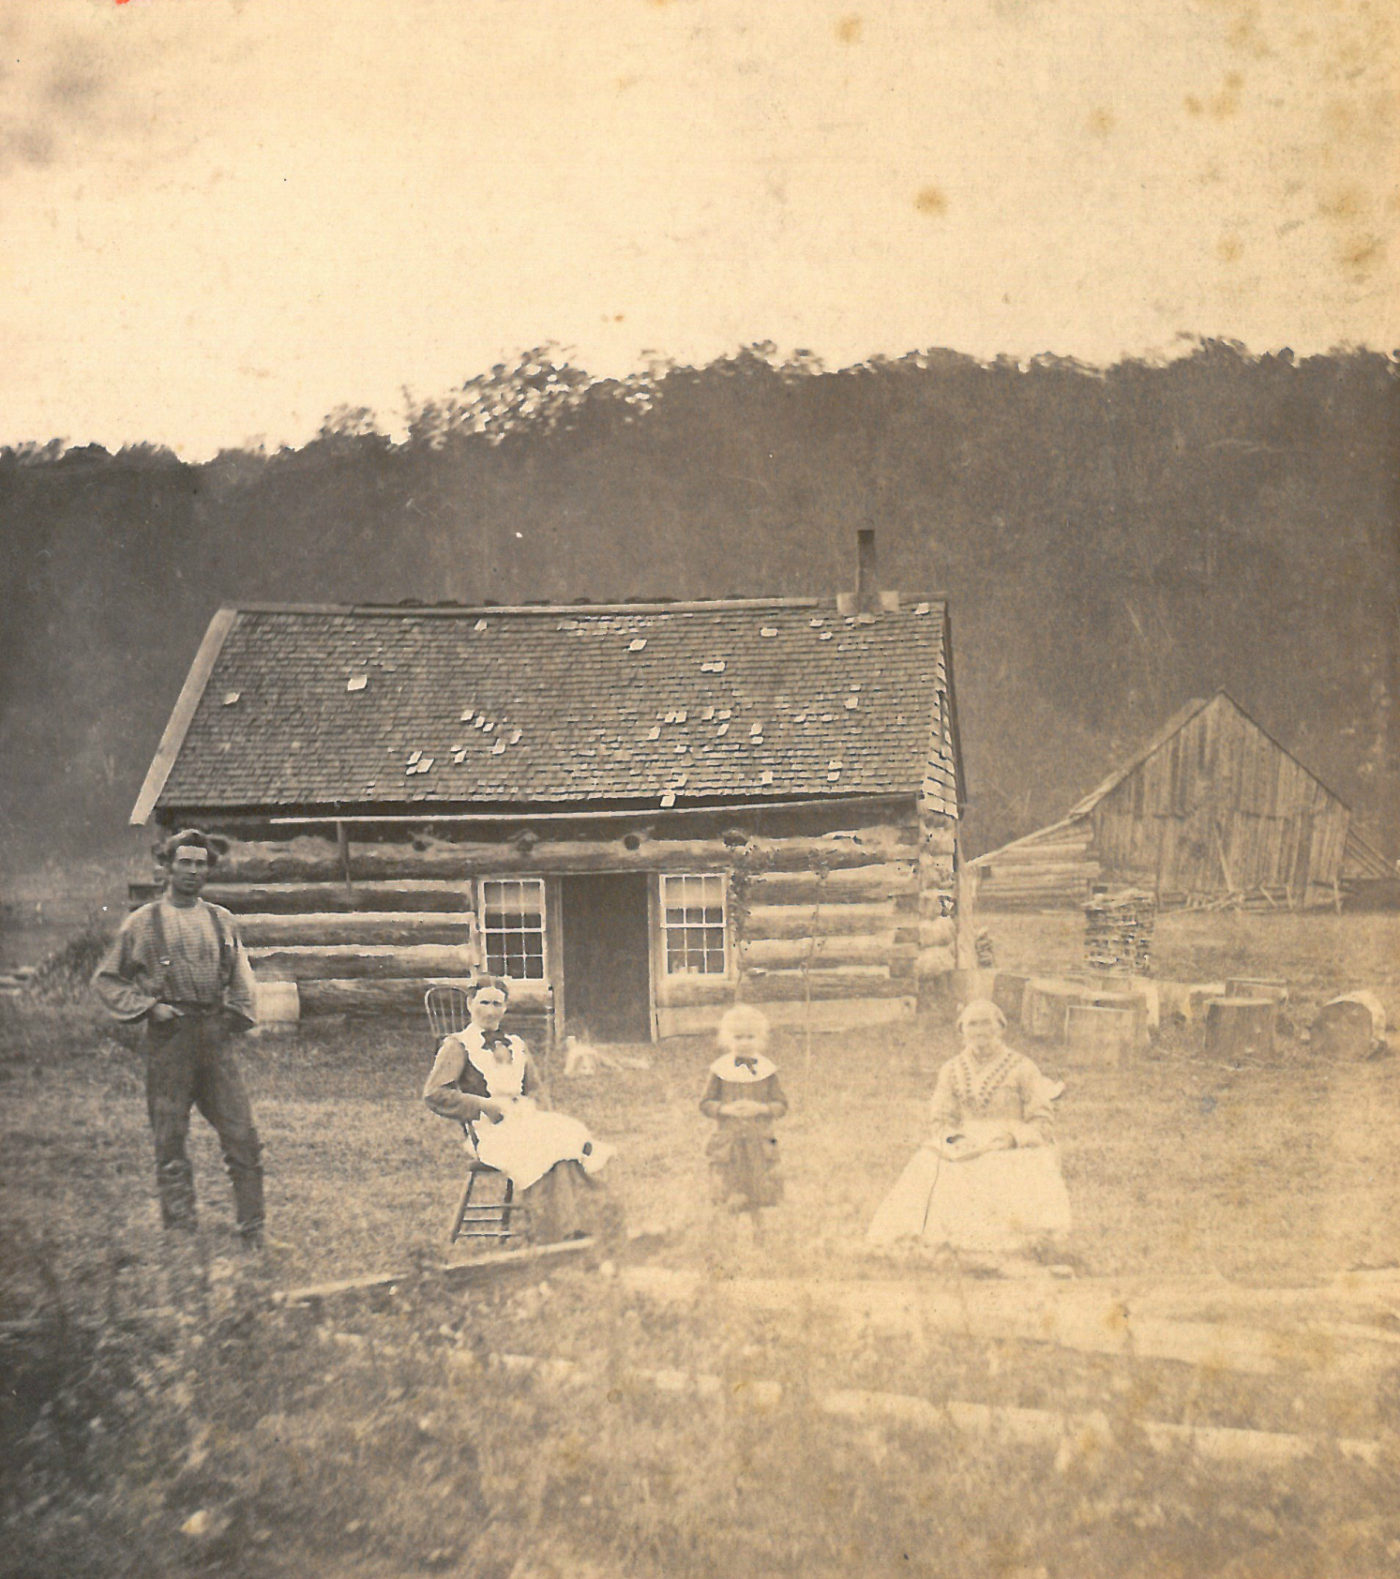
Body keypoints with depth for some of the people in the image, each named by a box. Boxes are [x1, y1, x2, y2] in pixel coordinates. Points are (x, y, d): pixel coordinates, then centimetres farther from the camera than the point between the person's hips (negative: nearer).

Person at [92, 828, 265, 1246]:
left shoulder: (221, 920, 14)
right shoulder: (143, 922, 4)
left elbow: (241, 978, 23)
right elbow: (106, 980, 7)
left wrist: (236, 1013, 7)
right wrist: (149, 1007, -5)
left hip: (215, 1039, 3)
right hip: (169, 1040, -3)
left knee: (243, 1138, -2)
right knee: (170, 1143, 1)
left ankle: (253, 1234, 7)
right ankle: (181, 1235, 9)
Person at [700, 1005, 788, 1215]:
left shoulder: (767, 1070, 1)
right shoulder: (720, 1070, 0)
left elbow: (781, 1105, 3)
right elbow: (705, 1104, 2)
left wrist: (760, 1108, -15)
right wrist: (727, 1109, -16)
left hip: (759, 1142, 1)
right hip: (728, 1142, -1)